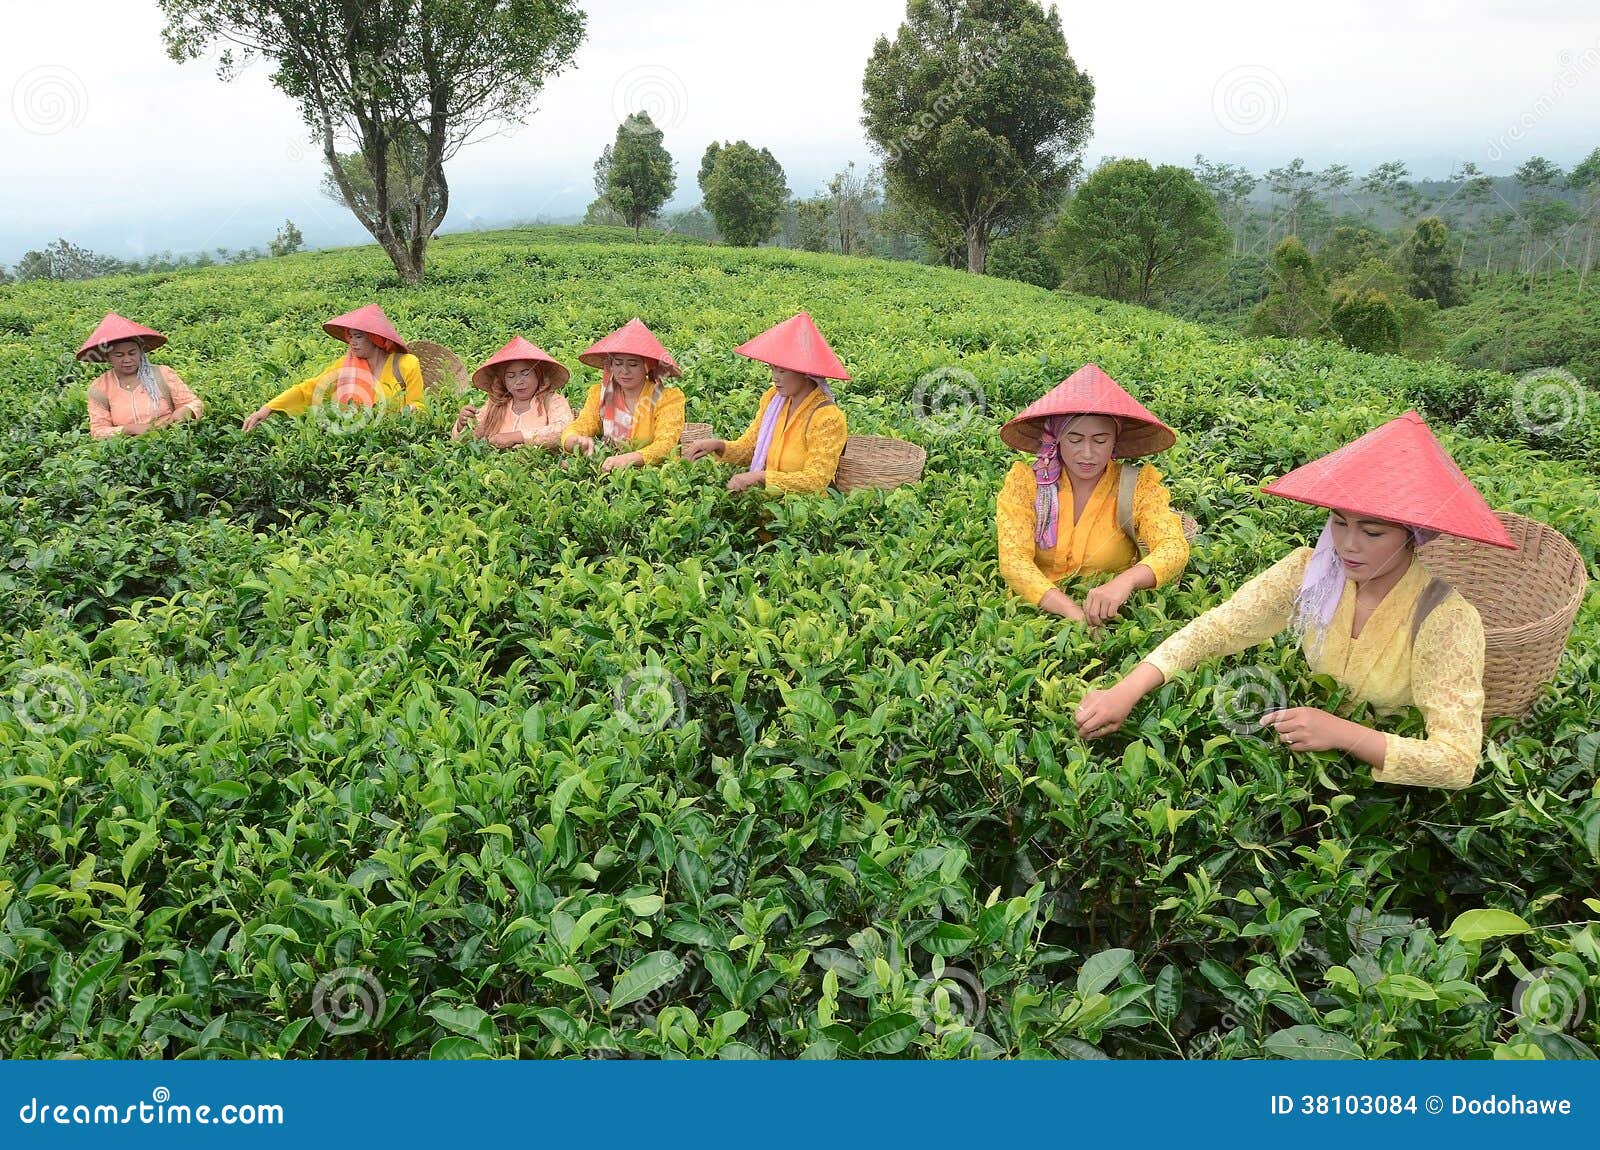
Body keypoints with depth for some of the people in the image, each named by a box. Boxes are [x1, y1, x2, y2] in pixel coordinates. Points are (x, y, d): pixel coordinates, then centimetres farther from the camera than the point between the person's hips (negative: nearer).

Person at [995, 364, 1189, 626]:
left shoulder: (1137, 487, -2)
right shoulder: (1026, 483, -4)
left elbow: (1174, 548, -16)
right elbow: (1013, 560, -15)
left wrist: (1126, 581, -37)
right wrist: (1072, 611, -31)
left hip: (1111, 621, 1)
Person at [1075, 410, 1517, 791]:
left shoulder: (1445, 619, -21)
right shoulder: (1309, 571, -9)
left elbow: (1458, 761, -25)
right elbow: (1214, 630, -13)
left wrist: (1341, 732, -37)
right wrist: (1126, 692, -27)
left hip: (1390, 783, -4)